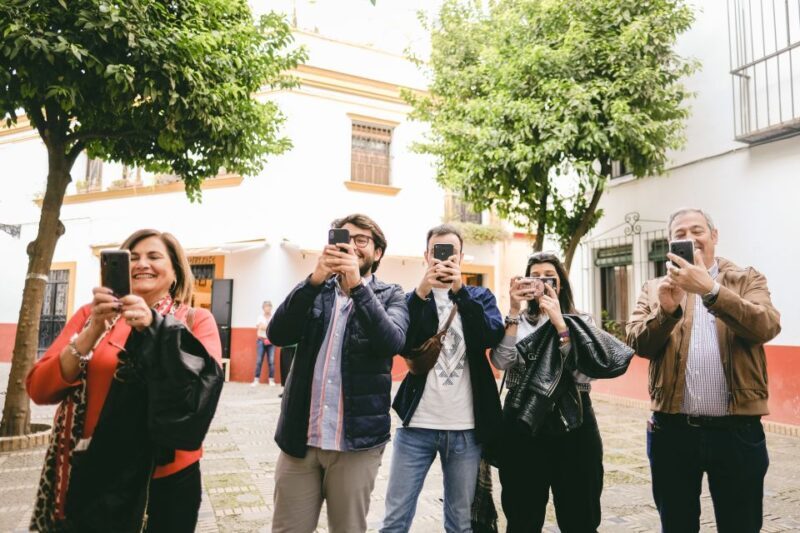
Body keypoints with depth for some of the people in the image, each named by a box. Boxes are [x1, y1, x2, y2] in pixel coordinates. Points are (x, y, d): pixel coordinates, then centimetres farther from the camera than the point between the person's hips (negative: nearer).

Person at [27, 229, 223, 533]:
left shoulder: (196, 320, -1)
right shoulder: (92, 315, 3)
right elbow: (39, 390, -5)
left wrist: (155, 328, -25)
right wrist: (93, 331, -18)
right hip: (93, 475, 1)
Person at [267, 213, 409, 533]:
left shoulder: (390, 296, 2)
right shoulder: (316, 290, 9)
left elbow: (392, 342, -17)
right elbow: (277, 334, -6)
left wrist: (357, 285, -24)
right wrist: (315, 280, -18)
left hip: (356, 438, -2)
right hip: (300, 436, 2)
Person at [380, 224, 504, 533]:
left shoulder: (480, 297, 8)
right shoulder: (414, 298, 6)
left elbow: (493, 336, -10)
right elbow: (401, 345, -10)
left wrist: (460, 290, -19)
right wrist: (421, 293, -19)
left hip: (466, 427, 1)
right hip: (418, 424, -1)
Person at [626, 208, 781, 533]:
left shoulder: (747, 280, 4)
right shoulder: (656, 289, 6)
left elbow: (766, 327, -15)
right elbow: (638, 344, -6)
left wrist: (710, 289, -27)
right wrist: (667, 309, -24)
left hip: (737, 430, -1)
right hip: (672, 430, 1)